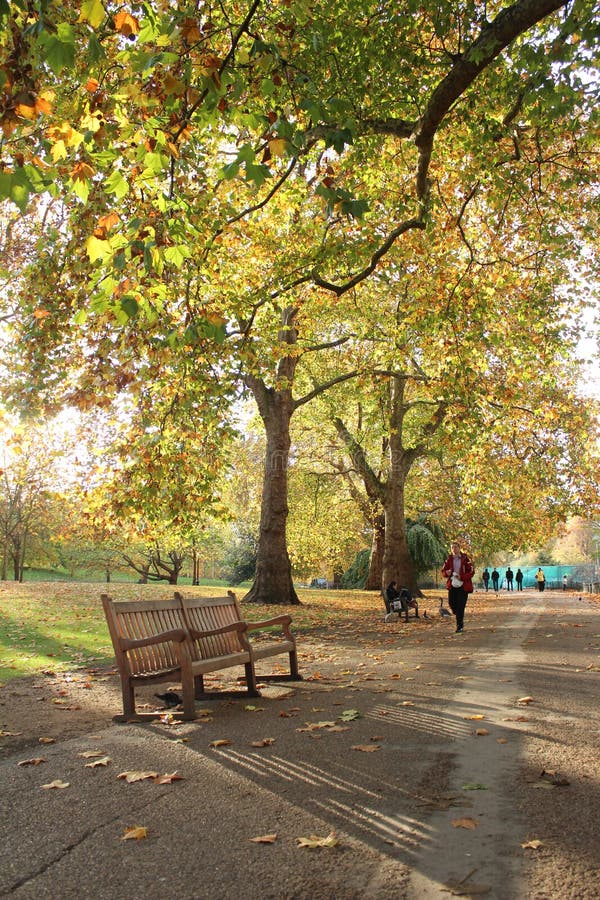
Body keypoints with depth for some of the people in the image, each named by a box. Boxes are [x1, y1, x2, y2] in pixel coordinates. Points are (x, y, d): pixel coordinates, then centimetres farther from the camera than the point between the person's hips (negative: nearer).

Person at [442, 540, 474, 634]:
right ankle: (460, 620, 30)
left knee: (460, 606, -6)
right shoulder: (449, 560, 6)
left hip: (463, 586, -4)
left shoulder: (466, 559, -4)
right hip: (452, 585, 4)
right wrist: (446, 573, -12)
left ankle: (460, 626, 3)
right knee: (451, 603, 1)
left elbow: (471, 572, -6)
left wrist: (462, 577, -20)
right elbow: (443, 571, 12)